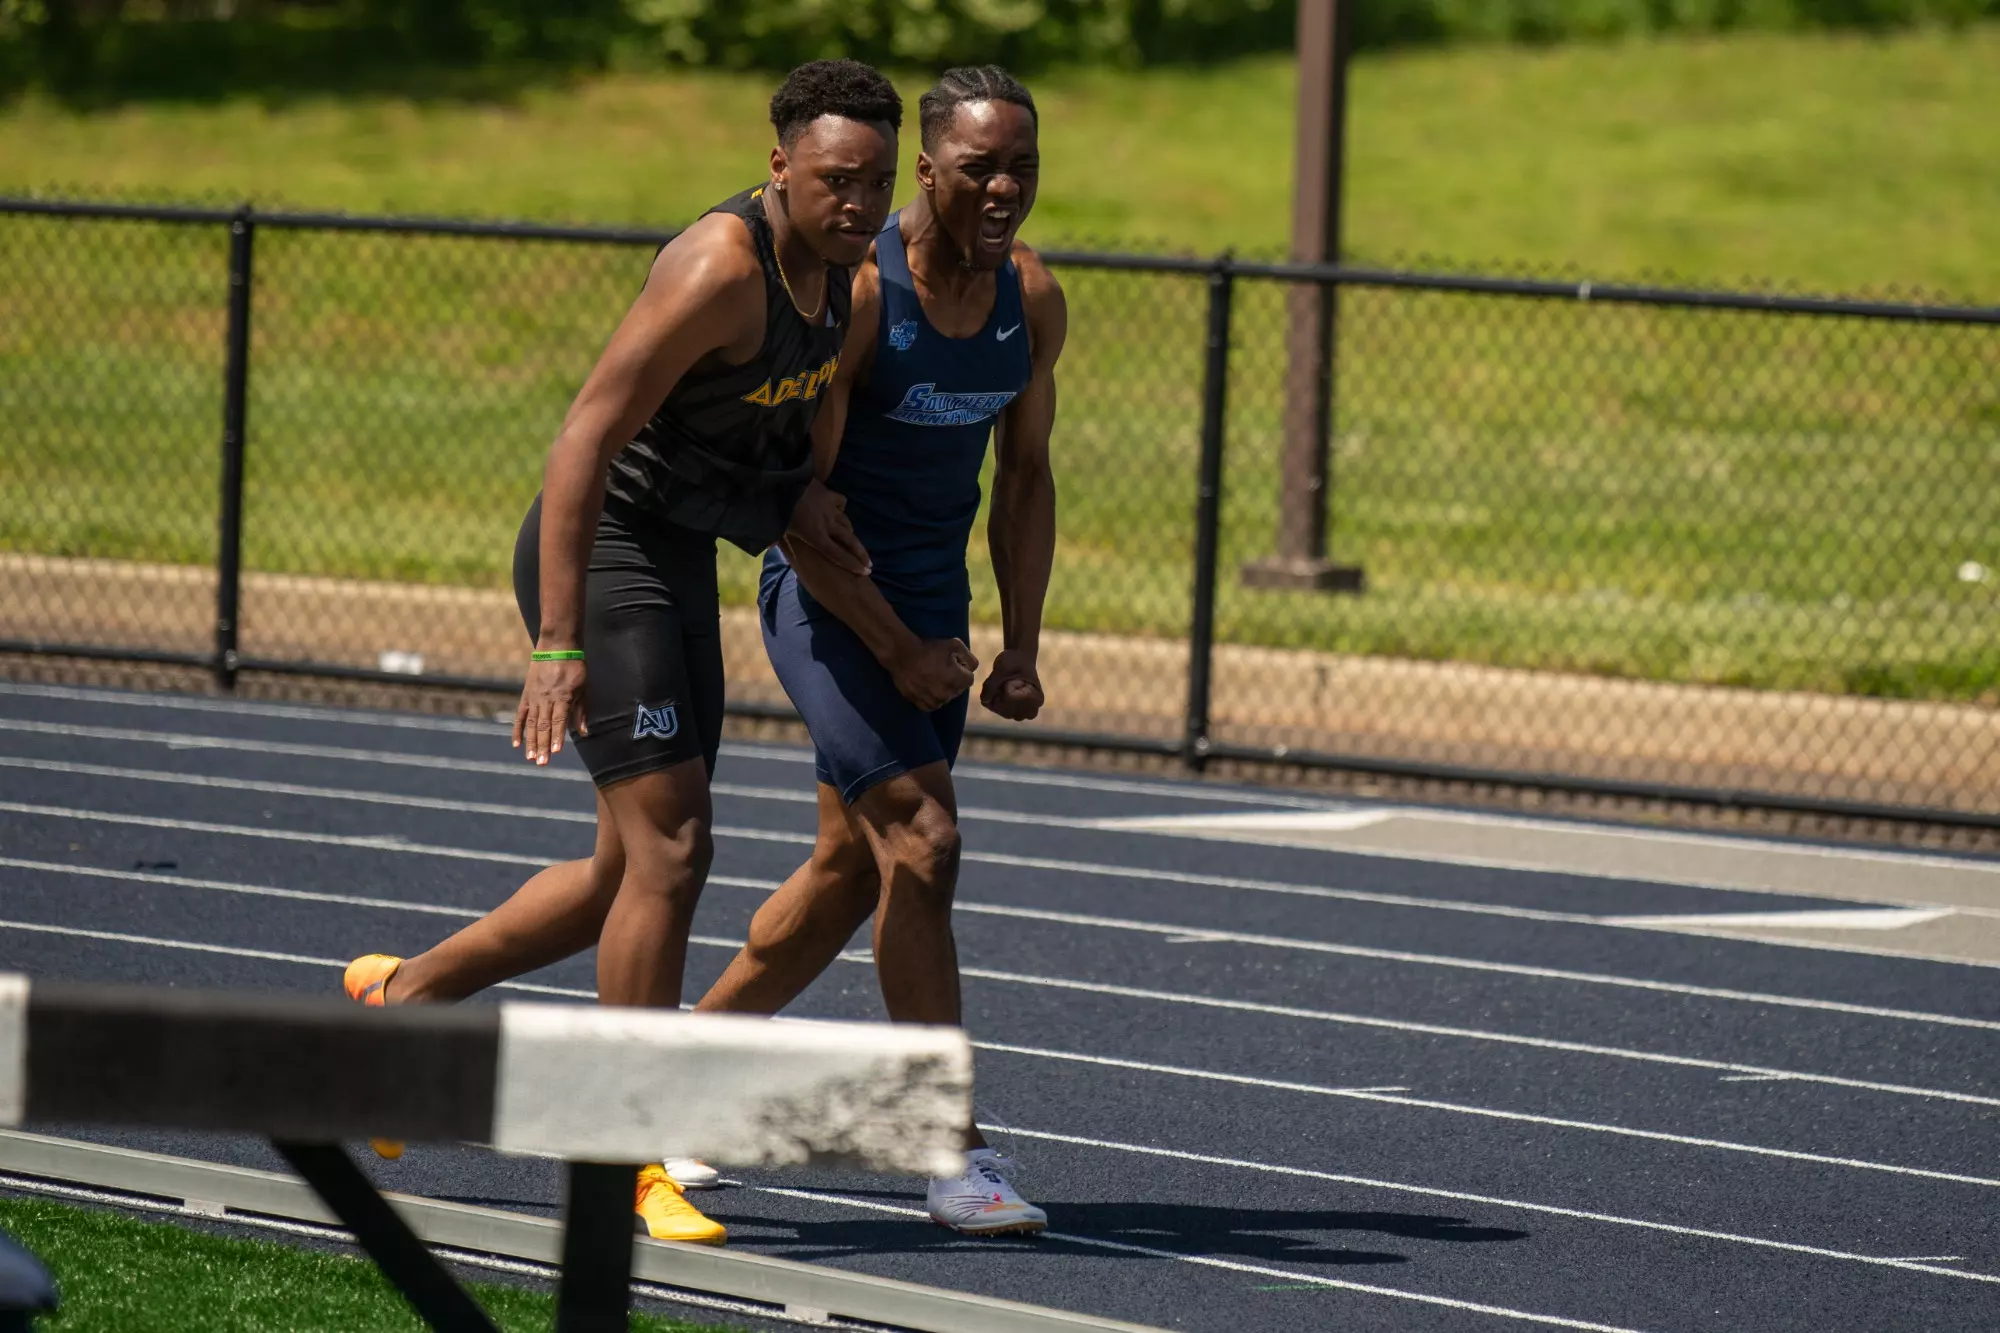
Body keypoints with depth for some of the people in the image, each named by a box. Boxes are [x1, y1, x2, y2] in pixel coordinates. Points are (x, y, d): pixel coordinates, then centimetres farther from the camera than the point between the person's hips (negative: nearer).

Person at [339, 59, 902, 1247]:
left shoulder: (838, 260, 2)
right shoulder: (723, 269, -25)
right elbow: (585, 439, -27)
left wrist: (793, 493, 2)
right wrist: (557, 645, -32)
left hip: (681, 564, 9)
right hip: (599, 554, -9)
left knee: (635, 873, 14)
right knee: (670, 849, -13)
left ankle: (403, 993, 31)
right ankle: (635, 1164, -6)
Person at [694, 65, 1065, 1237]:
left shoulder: (1033, 302, -1)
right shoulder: (853, 295, -22)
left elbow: (1025, 477, 12)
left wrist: (1021, 649, 6)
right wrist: (899, 655, -18)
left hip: (932, 598, 7)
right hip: (828, 596, -7)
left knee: (853, 868, 13)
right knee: (922, 841, -16)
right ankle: (957, 1157, -15)